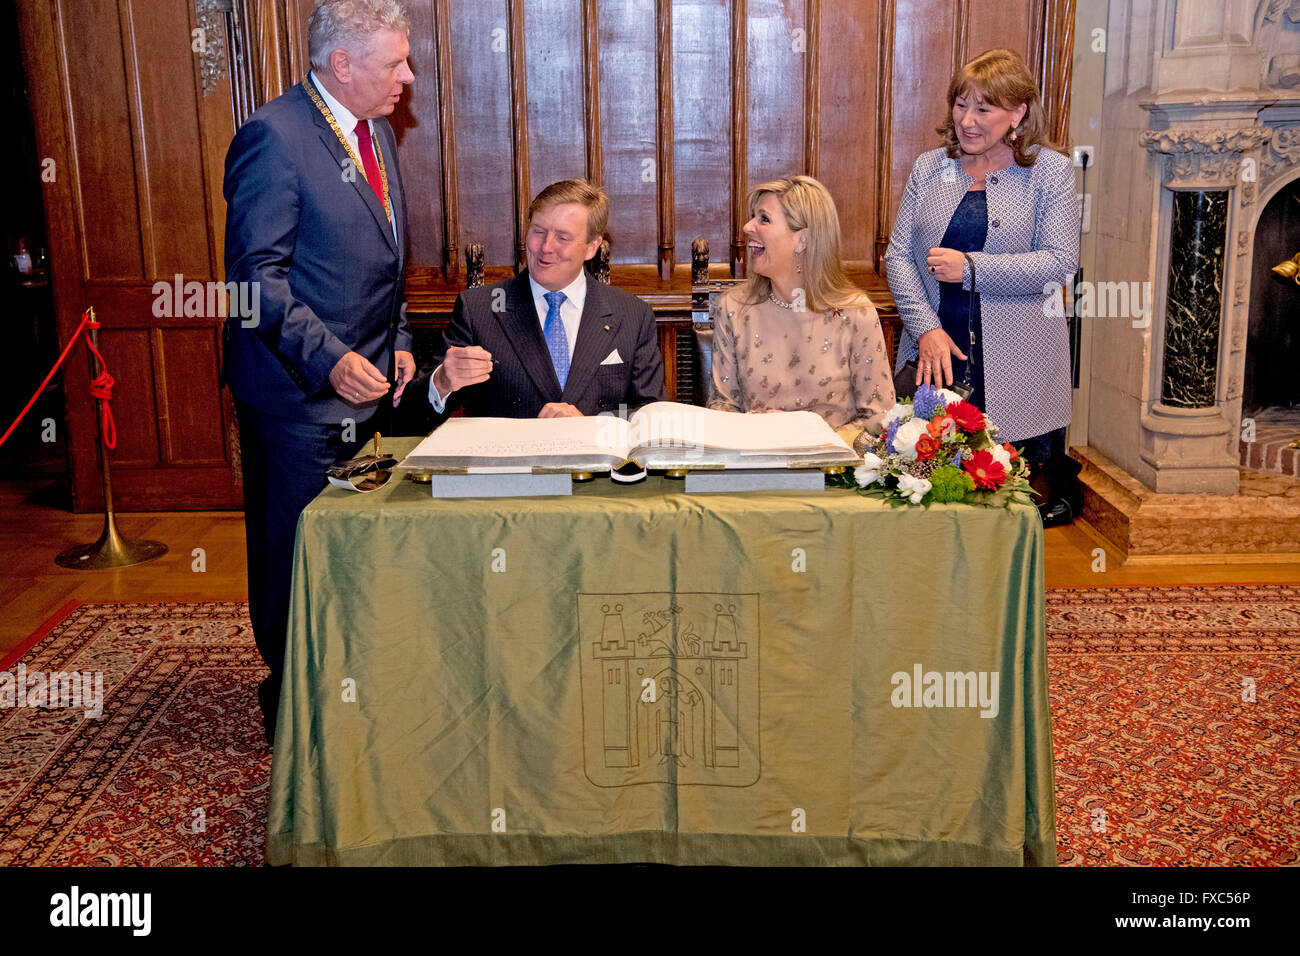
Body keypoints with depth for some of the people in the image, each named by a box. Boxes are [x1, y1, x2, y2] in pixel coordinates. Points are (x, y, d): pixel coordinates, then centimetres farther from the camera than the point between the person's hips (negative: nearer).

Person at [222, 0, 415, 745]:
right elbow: (258, 275, -18)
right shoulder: (275, 137, -15)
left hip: (364, 382, 8)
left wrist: (397, 342, 12)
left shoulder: (377, 133, 12)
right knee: (295, 551, 5)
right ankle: (295, 704, 21)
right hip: (298, 393, -7)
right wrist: (328, 358, -26)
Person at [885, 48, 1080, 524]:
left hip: (1016, 368, -3)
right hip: (935, 350, 3)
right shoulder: (929, 168, 11)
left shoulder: (1051, 171, 2)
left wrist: (971, 268, -15)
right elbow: (897, 256, 4)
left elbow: (1060, 263, -8)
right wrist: (926, 328, -10)